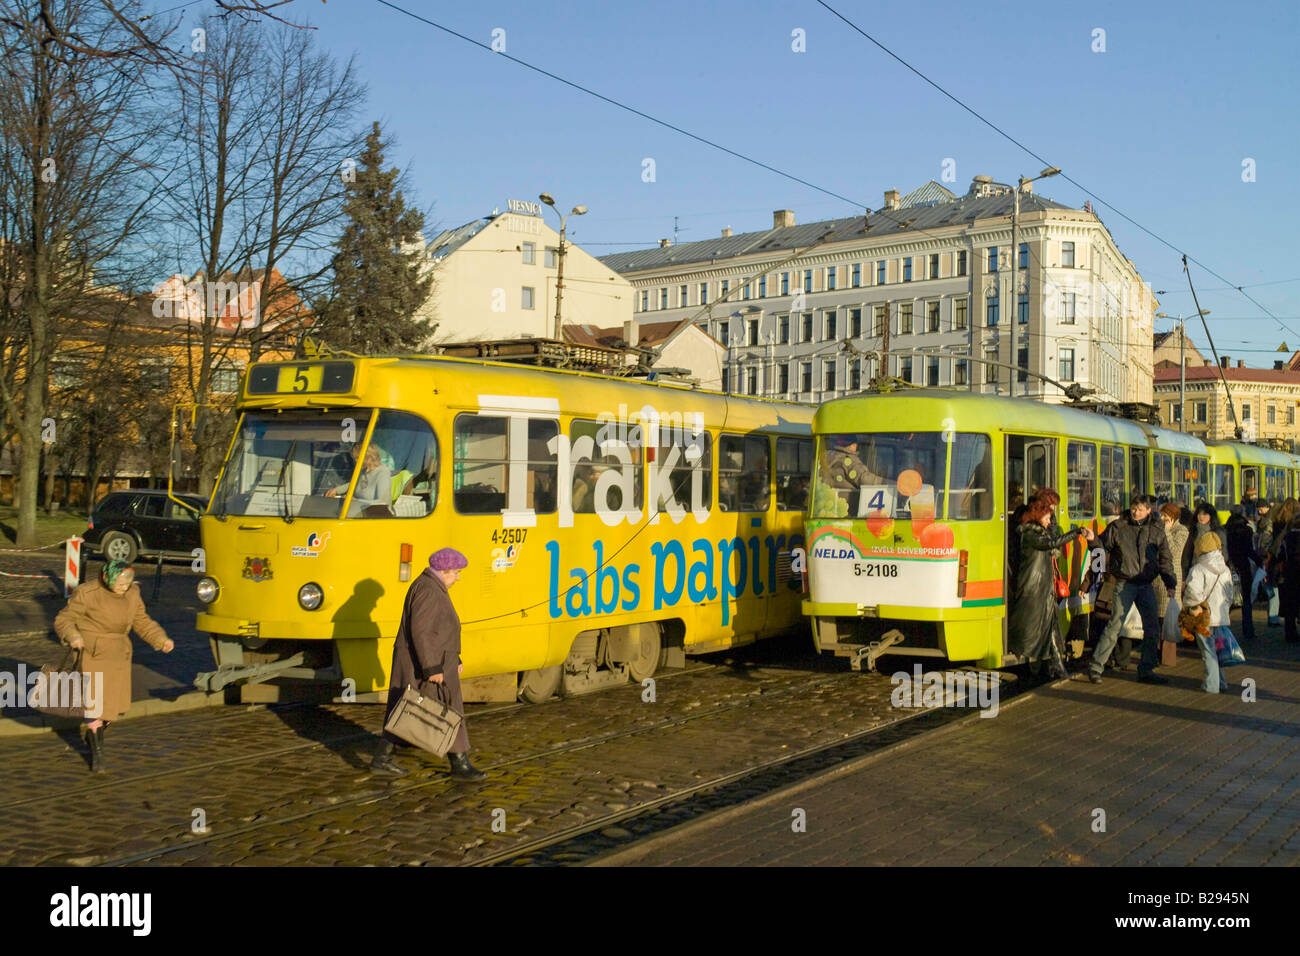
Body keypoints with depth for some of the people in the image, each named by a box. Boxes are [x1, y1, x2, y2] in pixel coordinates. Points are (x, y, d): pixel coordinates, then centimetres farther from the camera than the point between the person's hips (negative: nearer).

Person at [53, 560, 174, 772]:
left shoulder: (132, 594, -1)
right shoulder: (87, 593, -15)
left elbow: (143, 623, 7)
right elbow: (63, 620, -11)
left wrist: (162, 640, -7)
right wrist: (73, 637, -31)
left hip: (118, 655, 5)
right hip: (92, 654, -5)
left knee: (116, 705, 11)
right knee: (95, 704, -10)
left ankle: (92, 733, 41)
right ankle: (97, 754, 6)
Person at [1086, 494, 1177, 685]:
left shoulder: (1157, 530, 6)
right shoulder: (1118, 527, -3)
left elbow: (1165, 559, 11)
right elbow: (1102, 545, 0)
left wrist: (1171, 583, 6)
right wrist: (1093, 539, -22)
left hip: (1146, 585, 4)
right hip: (1124, 584, -4)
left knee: (1152, 628, 7)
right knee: (1115, 625, -8)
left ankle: (1146, 670, 19)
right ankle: (1095, 667, -1)